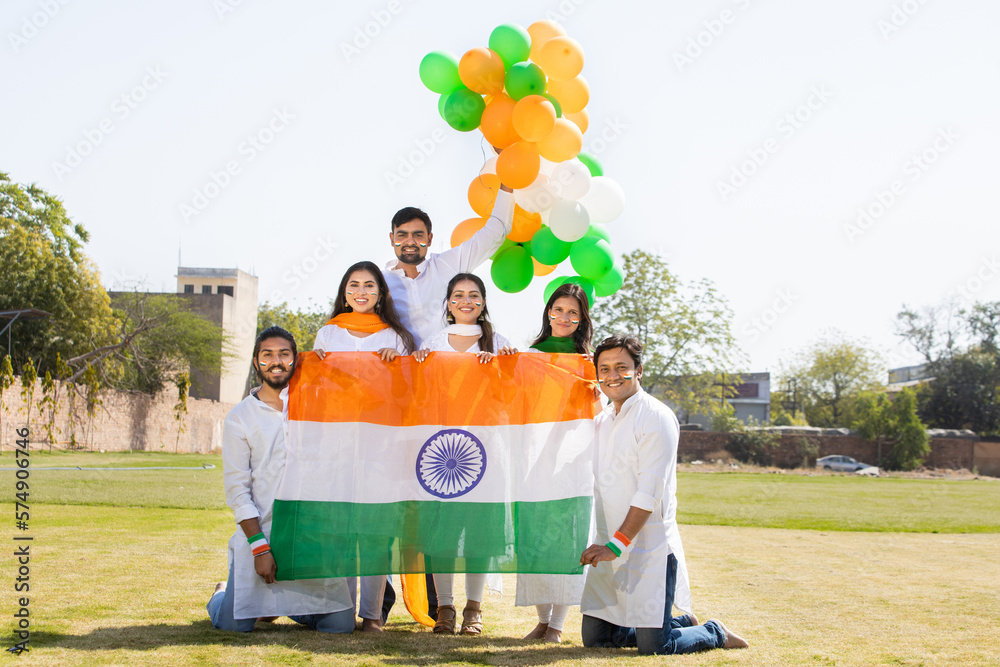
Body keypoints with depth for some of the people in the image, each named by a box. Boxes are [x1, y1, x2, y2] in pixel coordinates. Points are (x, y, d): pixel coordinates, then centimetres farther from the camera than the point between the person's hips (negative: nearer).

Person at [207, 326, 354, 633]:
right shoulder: (239, 417, 3)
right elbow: (237, 489, -1)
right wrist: (259, 546, -9)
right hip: (259, 533, -2)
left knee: (341, 624, -7)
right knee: (234, 623, -10)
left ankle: (283, 602, 24)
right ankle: (224, 593, 27)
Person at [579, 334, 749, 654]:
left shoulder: (656, 417, -10)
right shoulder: (601, 421, 14)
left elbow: (649, 491, -17)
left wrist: (617, 544, -20)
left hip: (649, 548, -8)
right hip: (609, 548, 8)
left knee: (653, 646, -10)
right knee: (594, 637, 8)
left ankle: (715, 633, 21)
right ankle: (682, 622, 27)